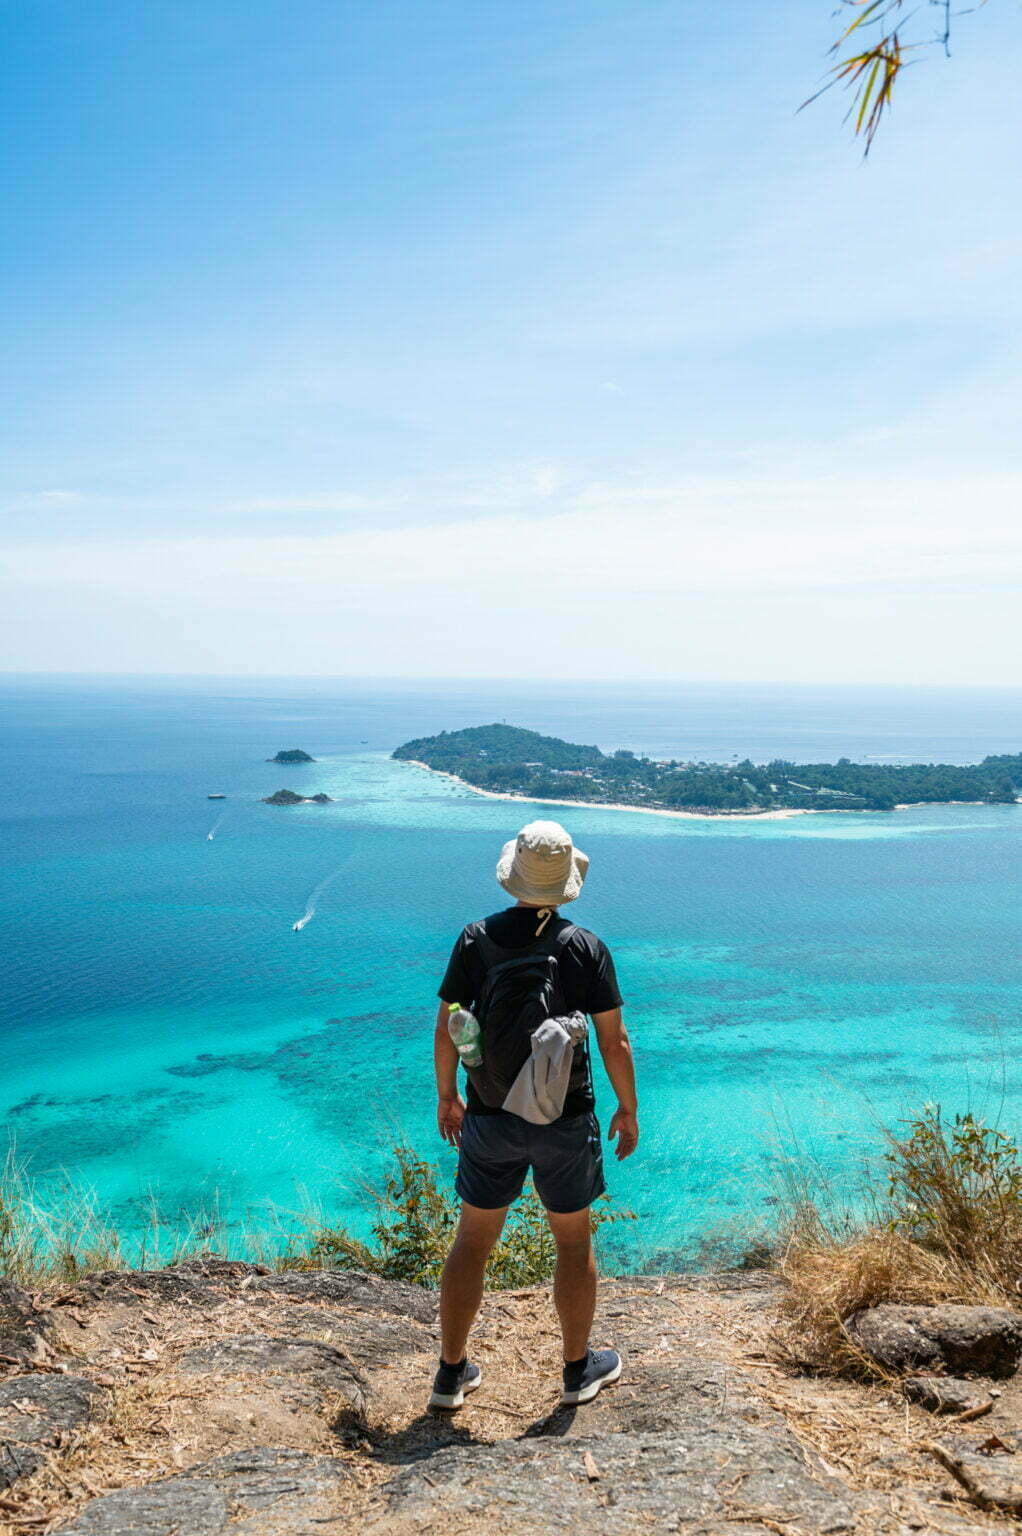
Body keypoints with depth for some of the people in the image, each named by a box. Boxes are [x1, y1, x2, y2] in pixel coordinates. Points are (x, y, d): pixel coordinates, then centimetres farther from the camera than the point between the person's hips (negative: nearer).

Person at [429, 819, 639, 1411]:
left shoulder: (476, 940, -6)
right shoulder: (586, 947, -10)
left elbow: (446, 1030, -2)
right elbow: (615, 1039, -8)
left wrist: (446, 1096, 12)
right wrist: (628, 1109, 6)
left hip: (490, 1118, 2)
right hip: (565, 1119, -1)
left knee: (472, 1242, 15)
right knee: (574, 1241, 17)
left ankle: (452, 1373, 26)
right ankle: (579, 1368, 32)